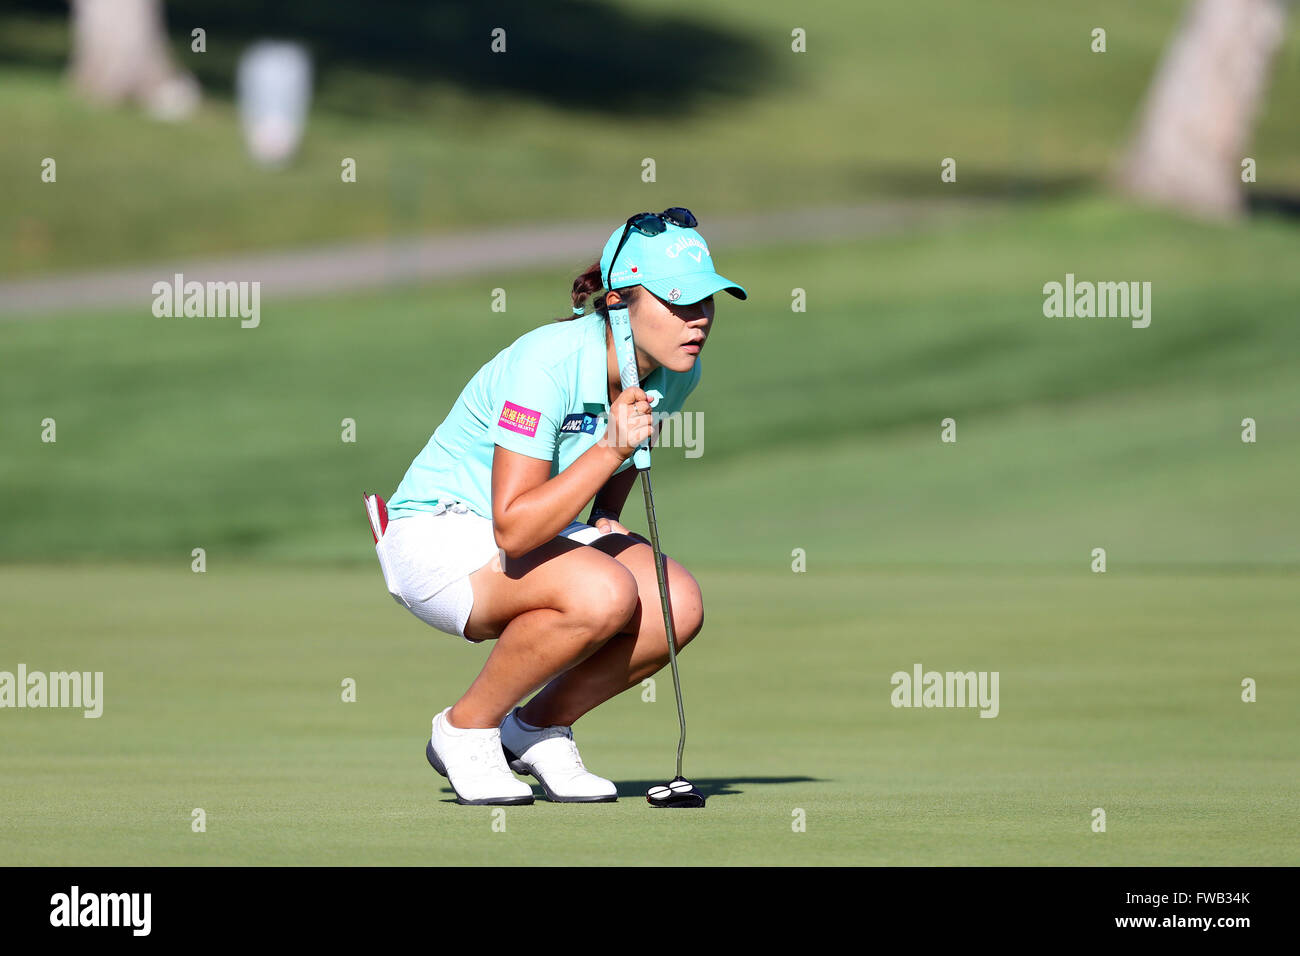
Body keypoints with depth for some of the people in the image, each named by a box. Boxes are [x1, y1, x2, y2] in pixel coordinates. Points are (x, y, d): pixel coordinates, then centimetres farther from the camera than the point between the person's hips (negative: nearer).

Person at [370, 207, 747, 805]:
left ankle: (538, 728, 4)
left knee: (678, 605, -19)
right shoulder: (547, 365, -29)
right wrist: (609, 451, -38)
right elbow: (514, 528, -33)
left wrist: (608, 518, 6)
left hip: (545, 534, 8)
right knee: (603, 594, -34)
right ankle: (466, 729, -11)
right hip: (439, 534, -8)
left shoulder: (677, 374, -5)